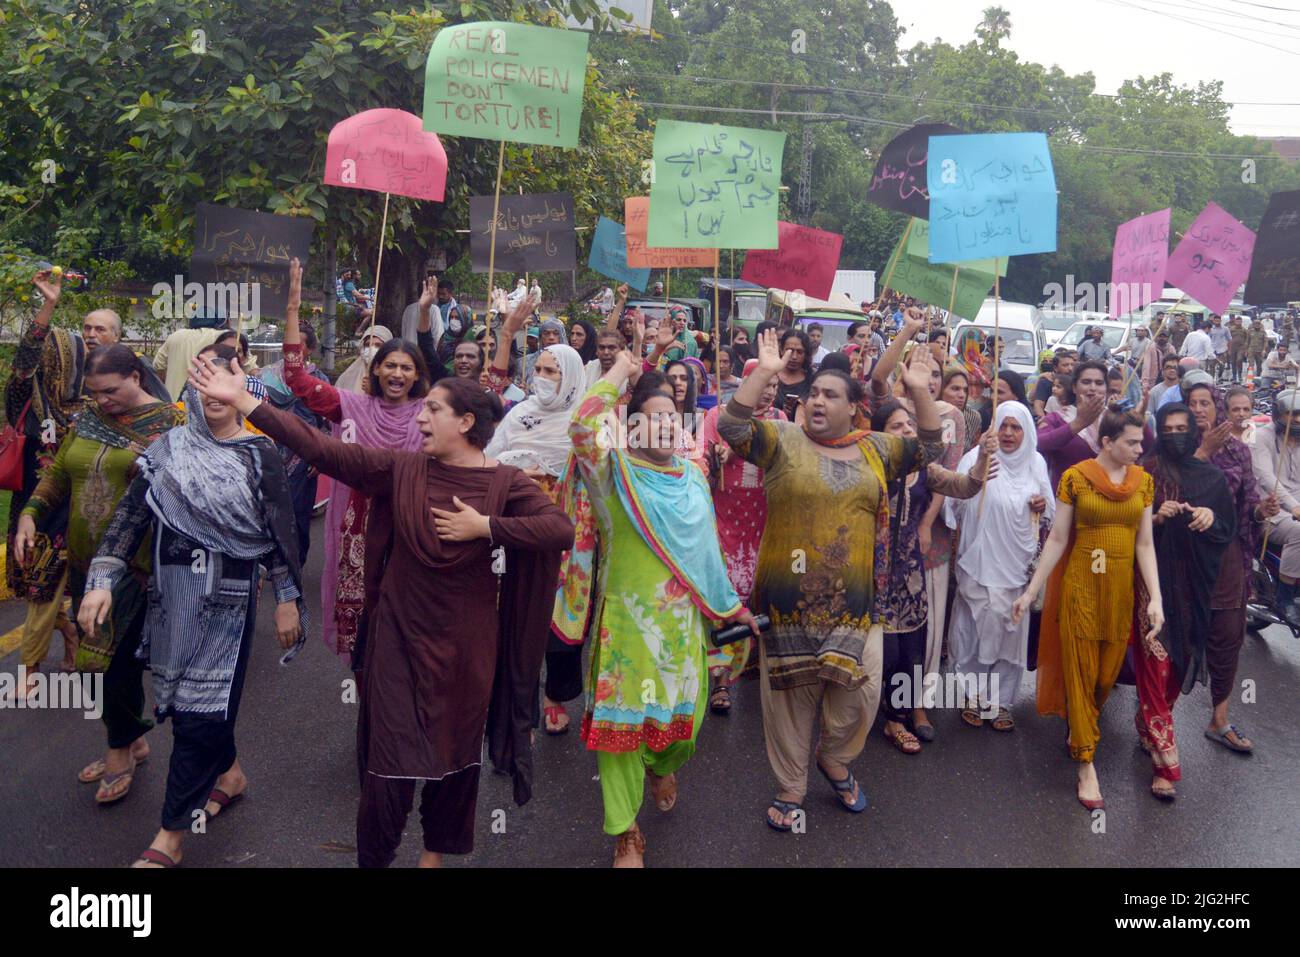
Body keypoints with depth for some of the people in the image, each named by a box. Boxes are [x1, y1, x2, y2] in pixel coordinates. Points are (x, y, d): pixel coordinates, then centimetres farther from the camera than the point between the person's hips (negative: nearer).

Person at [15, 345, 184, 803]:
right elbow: (58, 474, 18)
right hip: (86, 559, 6)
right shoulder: (86, 420, 11)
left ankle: (121, 750, 16)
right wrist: (30, 513, 4)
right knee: (101, 653, 11)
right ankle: (132, 739, 28)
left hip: (136, 560, -6)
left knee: (119, 654, -4)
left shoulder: (169, 422, -6)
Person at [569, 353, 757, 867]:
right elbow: (581, 429, -26)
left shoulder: (693, 478, 8)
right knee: (624, 715, 1)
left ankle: (661, 767, 50)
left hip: (682, 620, 5)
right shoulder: (616, 473, -7)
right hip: (628, 618, -4)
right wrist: (620, 370, -16)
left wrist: (732, 605, 18)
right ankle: (626, 834, 15)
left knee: (681, 711, 15)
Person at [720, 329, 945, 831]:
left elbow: (930, 450, 9)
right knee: (791, 695, 7)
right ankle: (790, 789, 25)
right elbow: (731, 426, -12)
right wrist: (763, 373, -17)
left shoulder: (875, 448, 10)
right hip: (791, 597, -2)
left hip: (854, 599, 3)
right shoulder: (783, 439, 0)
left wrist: (920, 392, -1)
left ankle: (835, 761, 34)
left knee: (861, 691, 3)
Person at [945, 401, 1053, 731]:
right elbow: (956, 503, -14)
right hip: (979, 561, -3)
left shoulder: (1036, 462, 7)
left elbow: (1048, 512, 17)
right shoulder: (976, 458, -6)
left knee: (1010, 628, 7)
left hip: (1017, 563, 3)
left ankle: (1000, 700, 21)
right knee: (976, 627, 2)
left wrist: (1043, 506, -4)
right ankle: (973, 695, 20)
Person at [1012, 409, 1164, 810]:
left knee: (1107, 674, 12)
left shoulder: (1143, 481, 2)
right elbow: (1057, 540, -5)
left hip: (1122, 588, 4)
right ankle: (1086, 763, 12)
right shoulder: (1074, 477, -9)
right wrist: (1030, 592, -6)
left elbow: (1145, 544, 2)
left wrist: (1156, 597, -8)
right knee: (1080, 672, 3)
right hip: (1081, 585, -3)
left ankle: (1079, 729, 38)